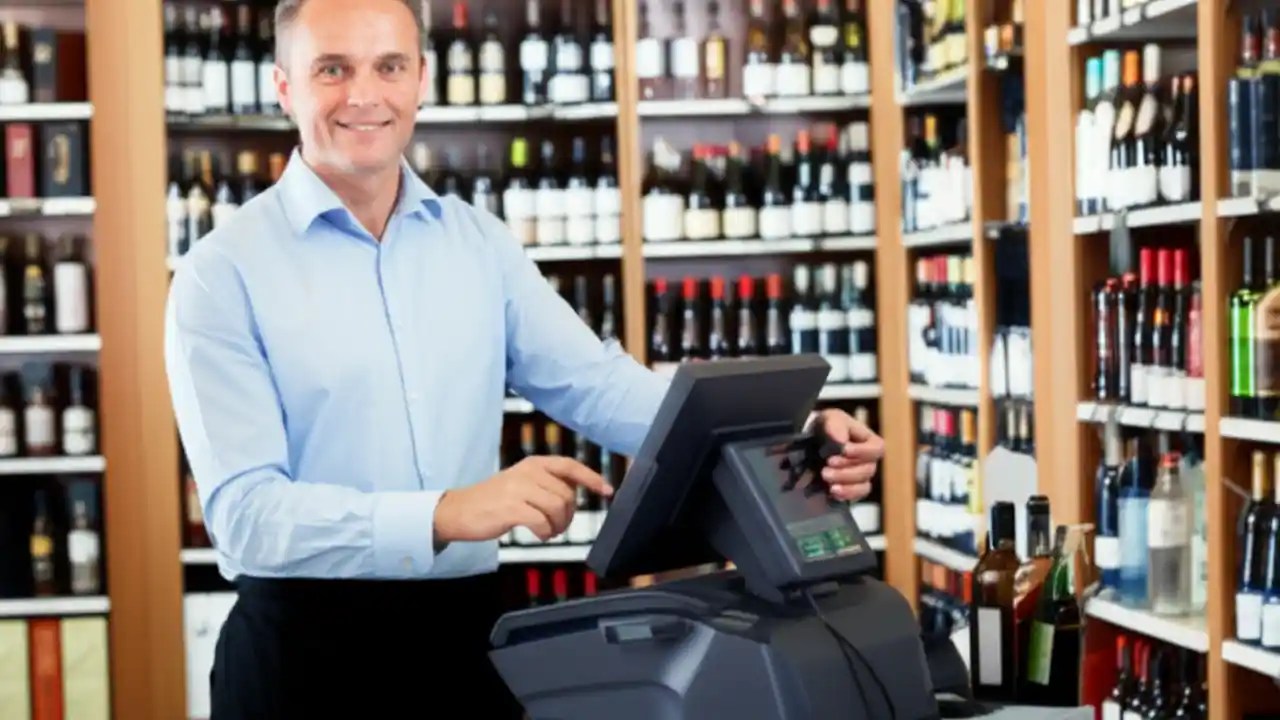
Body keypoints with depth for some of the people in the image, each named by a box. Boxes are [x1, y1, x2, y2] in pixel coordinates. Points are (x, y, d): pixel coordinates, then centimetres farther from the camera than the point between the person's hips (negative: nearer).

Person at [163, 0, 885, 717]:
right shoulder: (225, 271, -8)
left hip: (470, 632, 4)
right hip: (308, 648, -4)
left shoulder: (482, 244, 7)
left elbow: (596, 384, 0)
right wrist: (445, 513, -31)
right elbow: (245, 508, -16)